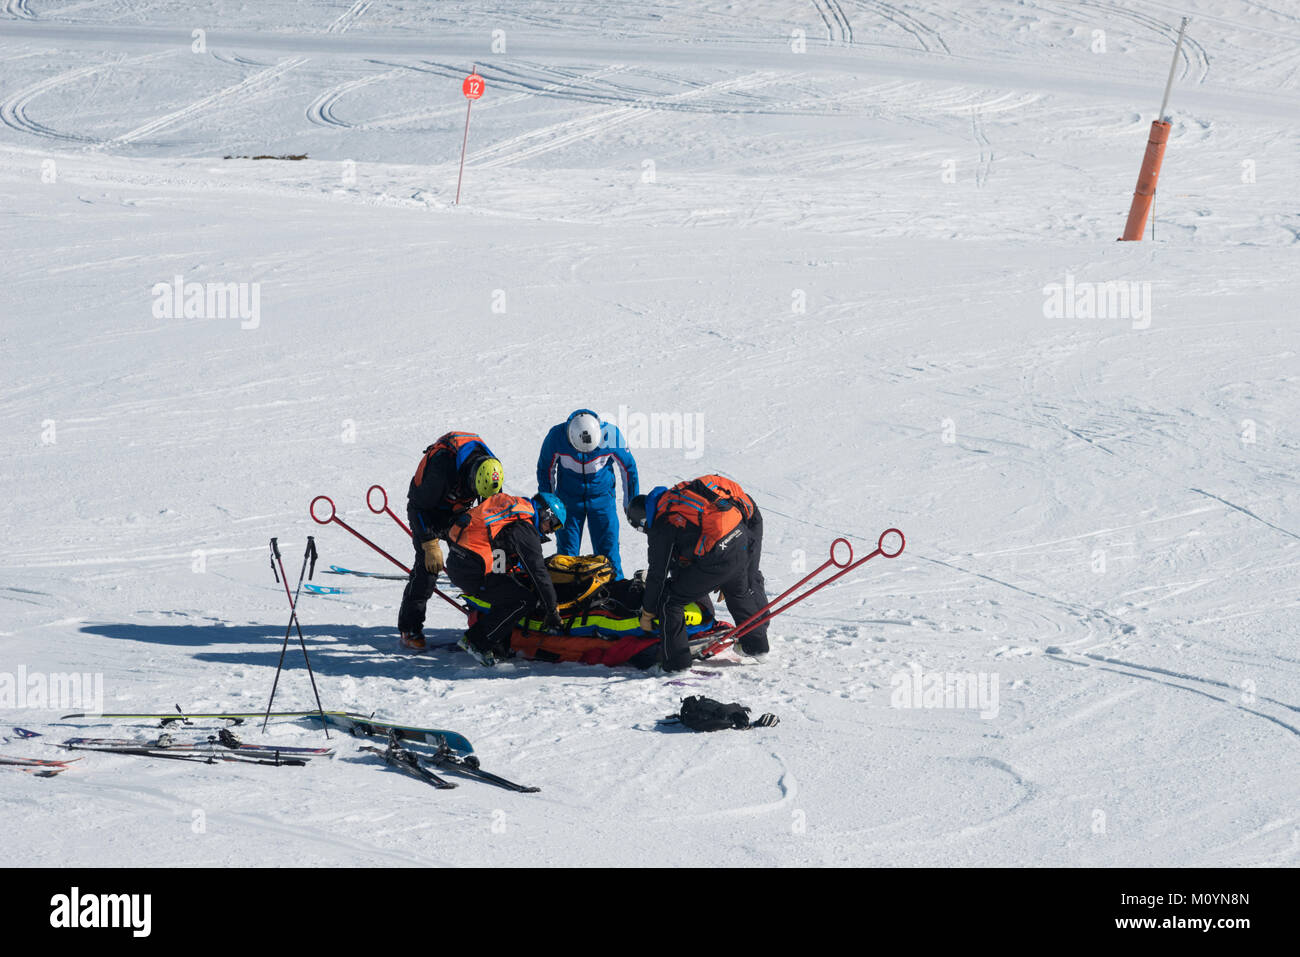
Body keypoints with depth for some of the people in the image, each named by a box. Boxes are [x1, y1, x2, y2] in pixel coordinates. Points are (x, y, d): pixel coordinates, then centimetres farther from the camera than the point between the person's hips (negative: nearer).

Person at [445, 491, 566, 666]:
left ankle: (497, 647, 12)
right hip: (472, 572, -10)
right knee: (526, 600, -8)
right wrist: (551, 610, -2)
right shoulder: (525, 529, -8)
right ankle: (476, 642, -5)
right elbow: (538, 572, -8)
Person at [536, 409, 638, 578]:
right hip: (568, 499, 0)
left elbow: (628, 467, -4)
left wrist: (632, 504, 5)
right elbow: (545, 468, -1)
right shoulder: (557, 436, -22)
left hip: (602, 500, 0)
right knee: (566, 553, 3)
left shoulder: (610, 434, -23)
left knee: (608, 551, 0)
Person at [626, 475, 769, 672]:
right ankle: (757, 645, 51)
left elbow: (658, 574, 3)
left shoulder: (662, 527, -1)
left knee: (669, 600, 6)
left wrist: (647, 613, 16)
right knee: (740, 594, 35)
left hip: (717, 558, -8)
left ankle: (675, 662, 5)